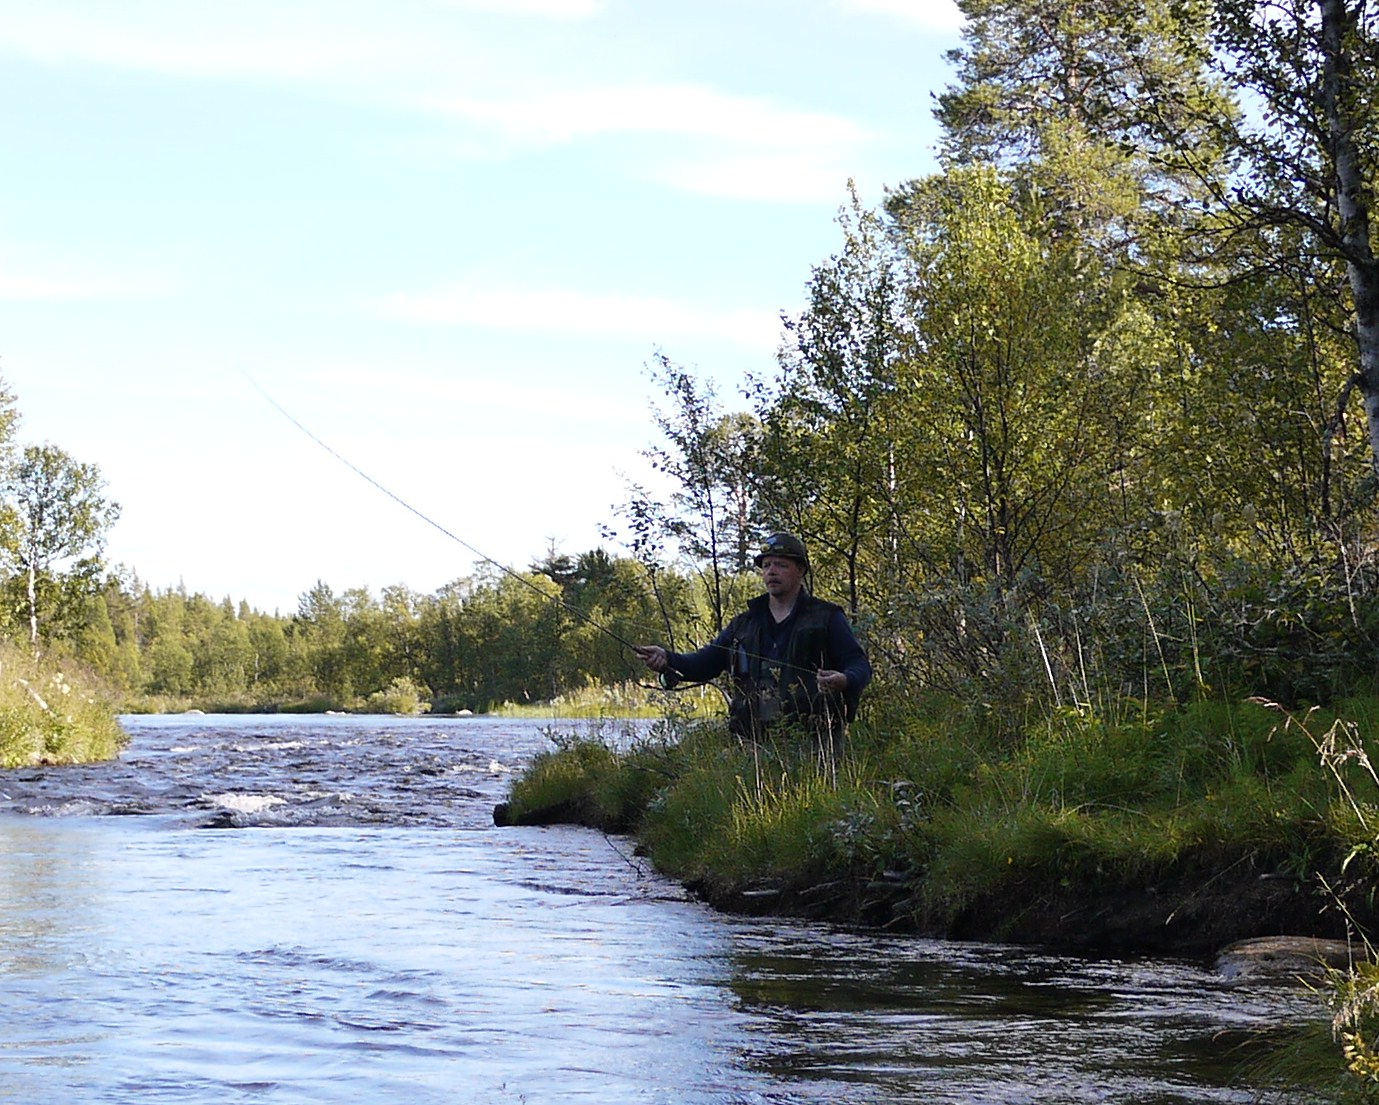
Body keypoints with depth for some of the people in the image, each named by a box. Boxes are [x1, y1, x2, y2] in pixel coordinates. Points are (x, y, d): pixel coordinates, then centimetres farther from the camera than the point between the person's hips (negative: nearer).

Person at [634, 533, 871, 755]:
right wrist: (666, 659, -2)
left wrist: (844, 680, -23)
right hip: (758, 743, 4)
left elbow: (860, 665, 2)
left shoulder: (826, 618, 7)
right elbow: (705, 662, 18)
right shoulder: (745, 624, 21)